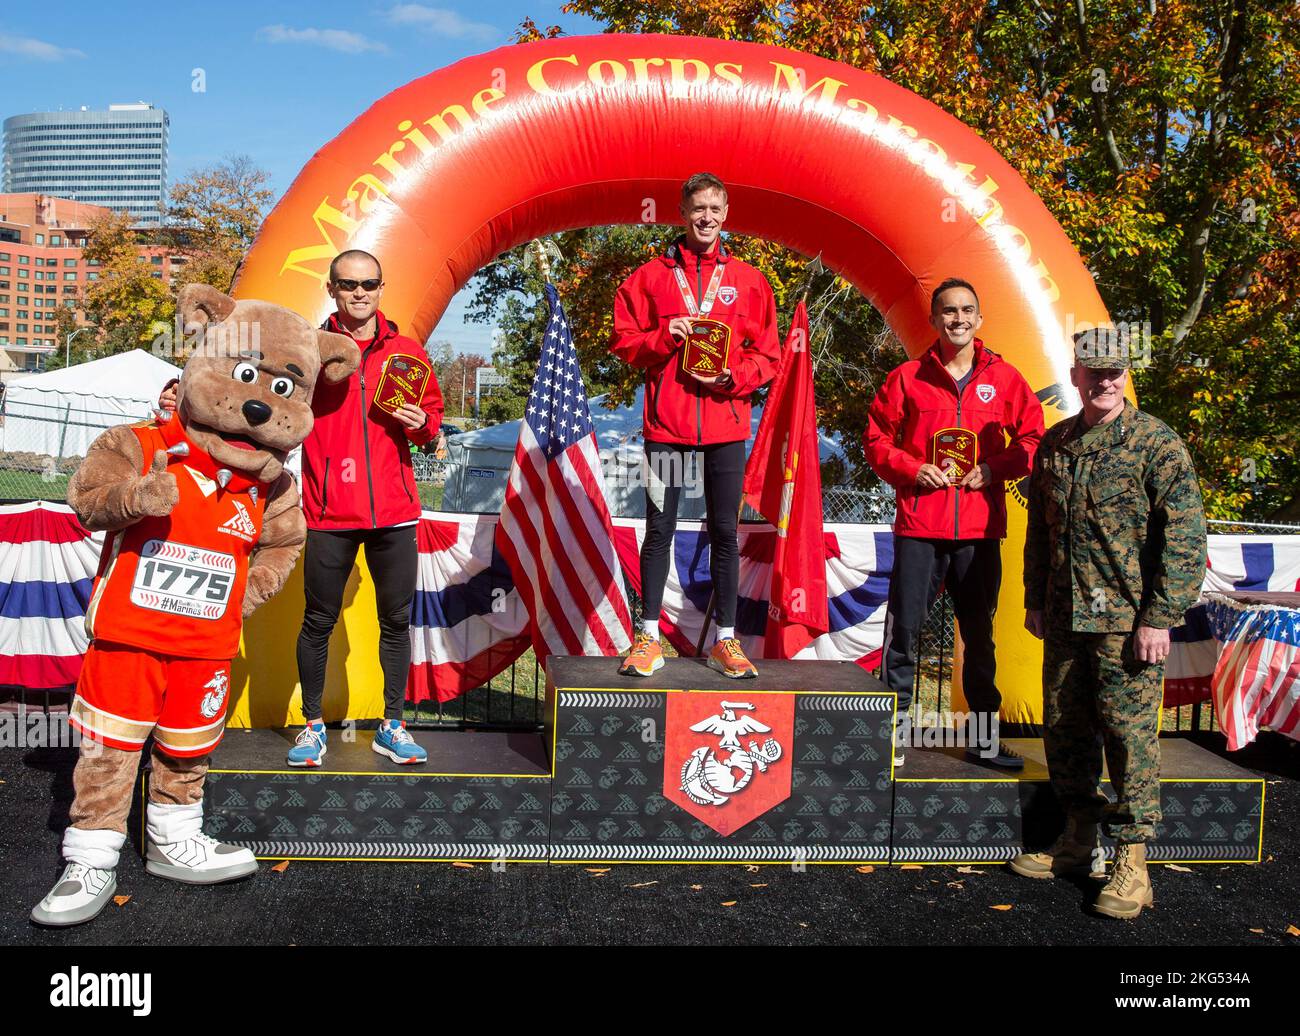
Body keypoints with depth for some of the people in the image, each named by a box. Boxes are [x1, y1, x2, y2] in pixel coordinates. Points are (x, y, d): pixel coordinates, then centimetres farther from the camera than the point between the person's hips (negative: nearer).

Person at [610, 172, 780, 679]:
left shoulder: (748, 281, 8)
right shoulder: (650, 276, 6)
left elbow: (767, 355, 7)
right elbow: (623, 341, 4)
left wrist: (731, 377, -11)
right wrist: (666, 336, -13)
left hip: (725, 422, 1)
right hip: (666, 422, -1)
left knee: (725, 532, 5)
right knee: (659, 531, 4)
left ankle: (726, 640, 15)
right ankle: (648, 638, 13)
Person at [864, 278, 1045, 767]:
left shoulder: (1004, 378, 7)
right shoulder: (907, 377, 4)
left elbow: (1033, 438, 10)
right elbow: (877, 439, 7)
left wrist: (995, 468, -6)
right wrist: (912, 469, -10)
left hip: (981, 528, 2)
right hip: (919, 526, -2)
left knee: (979, 633, 12)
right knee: (903, 628, -3)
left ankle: (984, 736, 22)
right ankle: (895, 729, 9)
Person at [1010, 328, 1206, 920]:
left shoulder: (1156, 444, -7)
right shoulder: (1054, 445, 10)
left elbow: (1185, 537, -10)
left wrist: (1160, 617, -14)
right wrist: (1035, 601, 17)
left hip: (1128, 622, -6)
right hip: (1065, 620, 6)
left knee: (1128, 734, -3)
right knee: (1063, 728, 12)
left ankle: (1131, 865, 9)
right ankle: (1077, 844, 27)